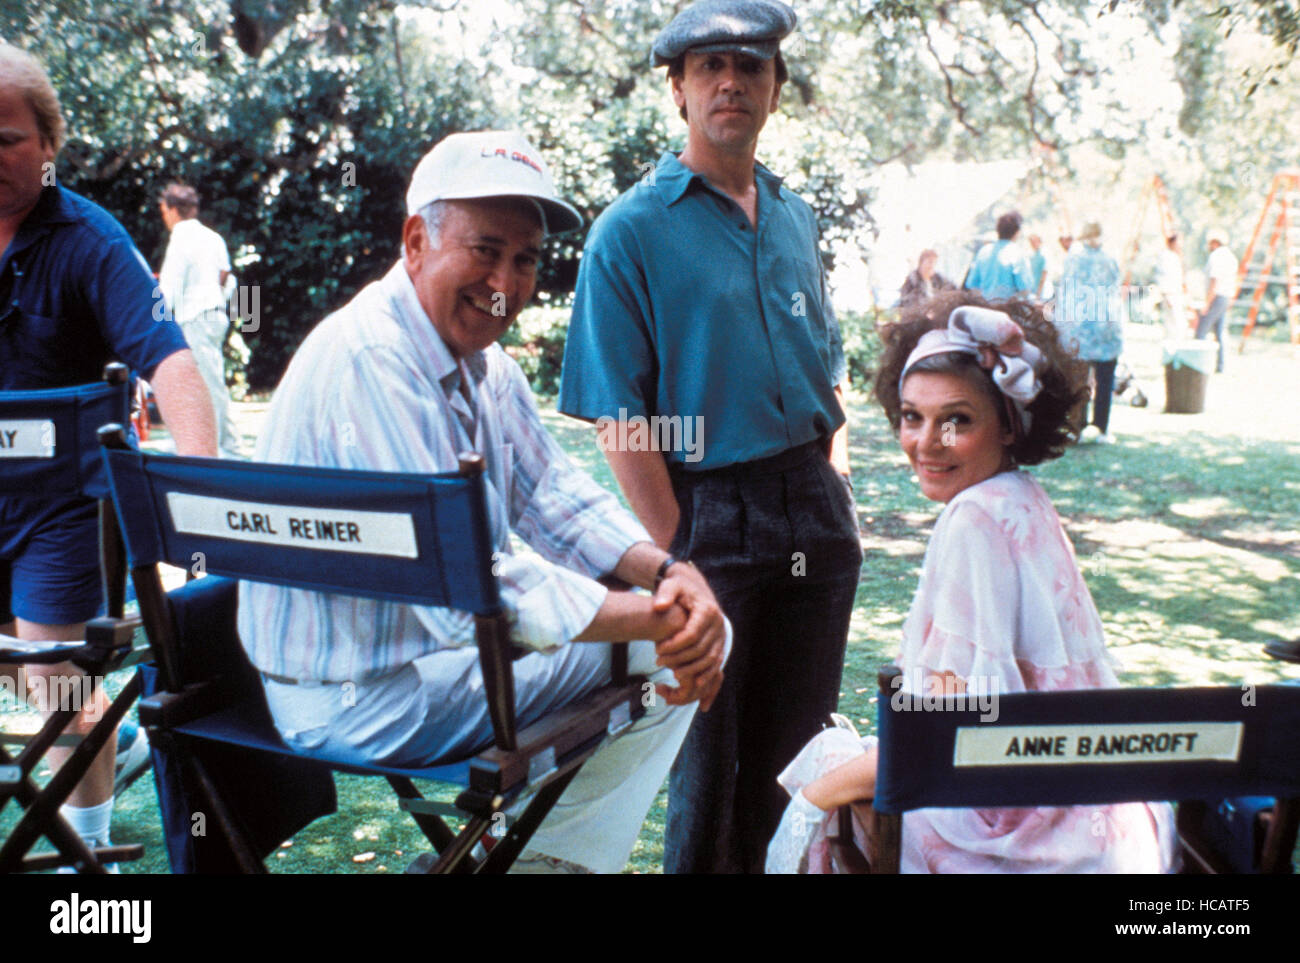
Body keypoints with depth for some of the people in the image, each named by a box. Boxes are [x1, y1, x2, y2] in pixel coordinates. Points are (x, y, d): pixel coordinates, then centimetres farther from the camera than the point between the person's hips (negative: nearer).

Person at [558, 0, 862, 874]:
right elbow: (622, 420, -11)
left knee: (801, 738, 15)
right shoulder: (632, 230, -7)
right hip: (710, 514, -5)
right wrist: (679, 551, -15)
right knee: (711, 750, 7)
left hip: (815, 515, 6)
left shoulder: (795, 217, 12)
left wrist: (837, 477, 8)